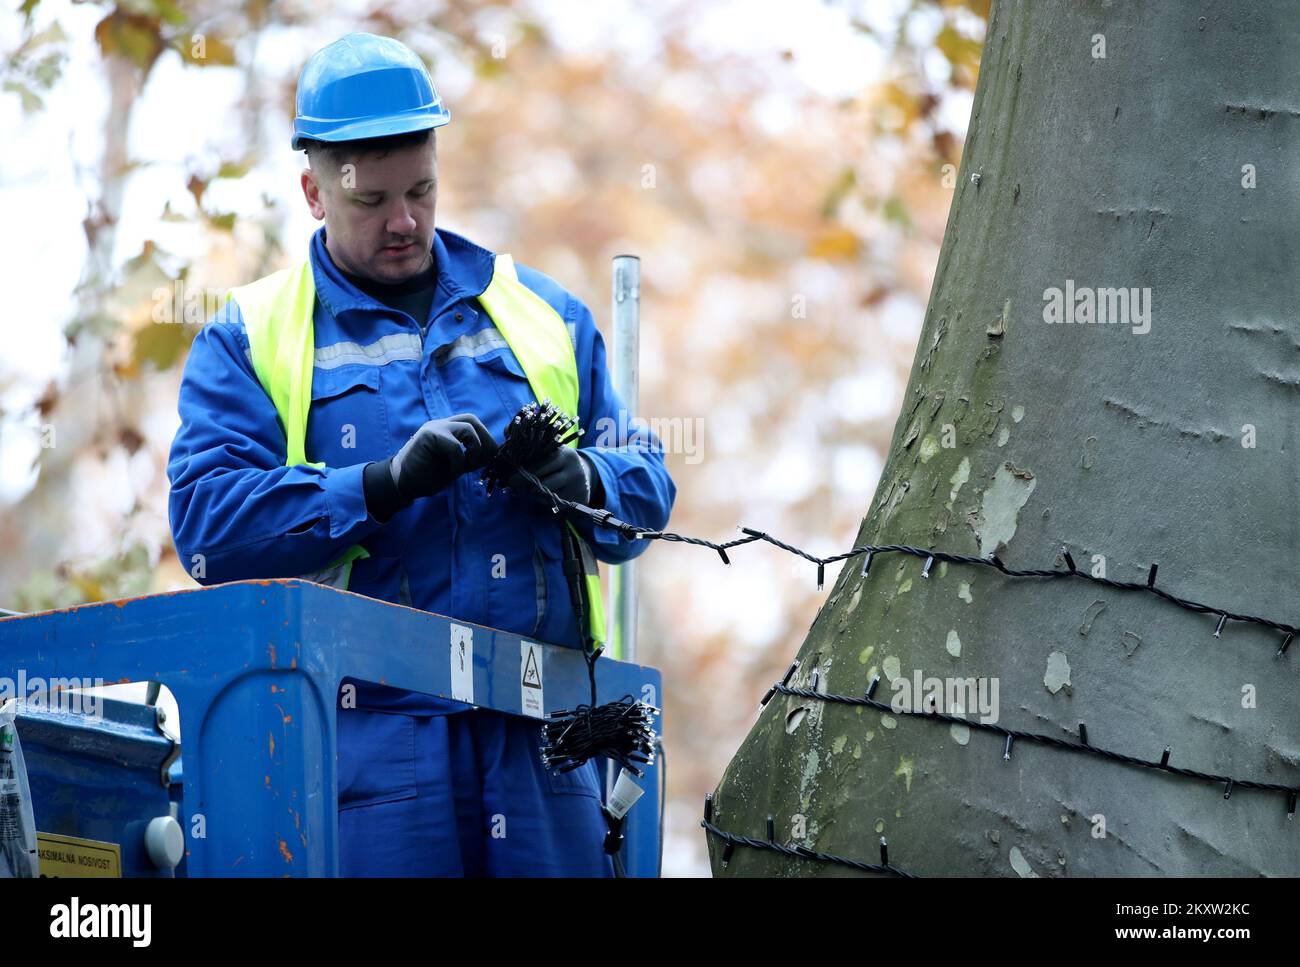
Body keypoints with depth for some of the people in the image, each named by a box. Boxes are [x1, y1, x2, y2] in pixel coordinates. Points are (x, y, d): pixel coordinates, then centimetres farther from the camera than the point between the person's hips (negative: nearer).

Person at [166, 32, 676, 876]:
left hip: (542, 733, 3)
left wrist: (586, 483, -8)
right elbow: (206, 522, -7)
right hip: (369, 734, -3)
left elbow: (647, 483, 16)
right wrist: (384, 485, -17)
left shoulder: (542, 314, 17)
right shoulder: (249, 341, 7)